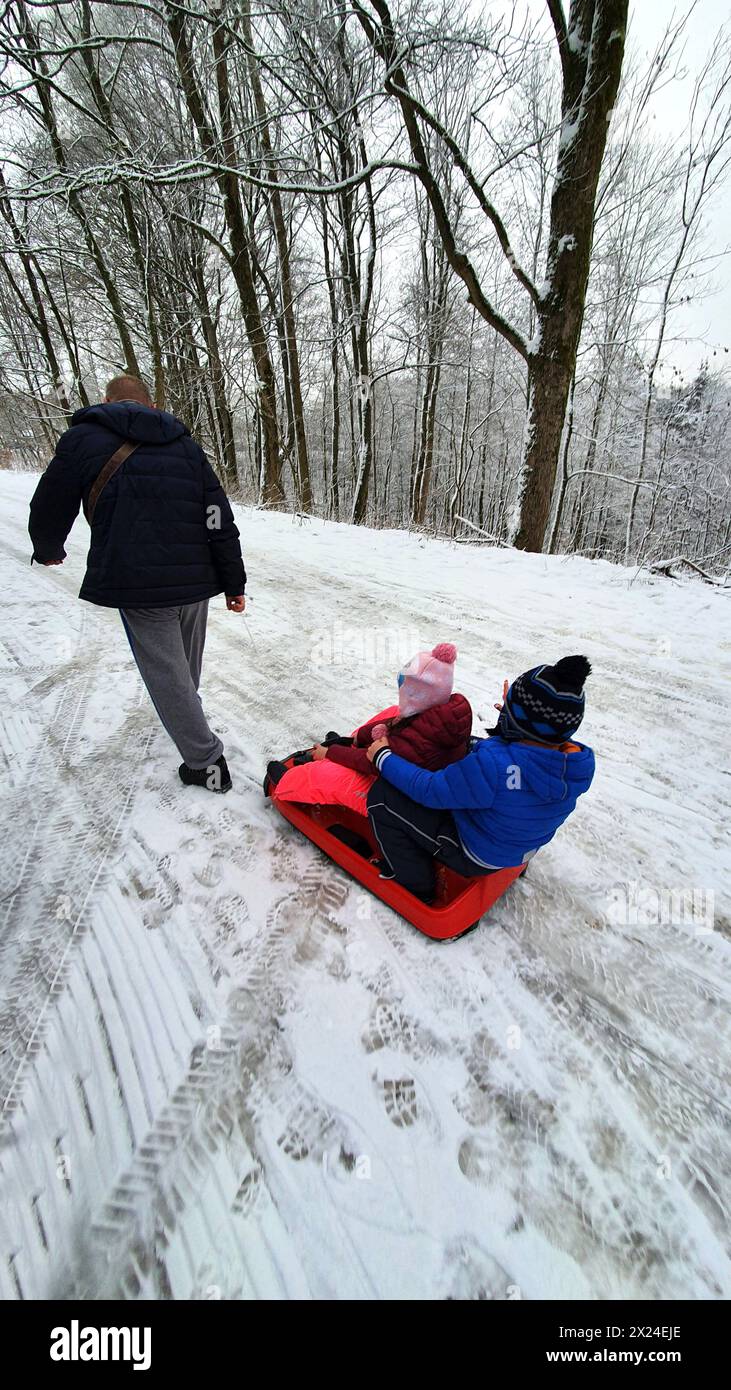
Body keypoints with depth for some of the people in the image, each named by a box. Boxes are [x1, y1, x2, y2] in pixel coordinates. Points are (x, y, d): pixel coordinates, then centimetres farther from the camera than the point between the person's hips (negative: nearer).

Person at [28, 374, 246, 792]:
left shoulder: (84, 439, 4)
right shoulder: (186, 445, 12)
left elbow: (49, 512, 10)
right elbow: (220, 520, 5)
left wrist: (48, 550, 32)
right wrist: (234, 582, 9)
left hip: (138, 585, -4)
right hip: (195, 581, 5)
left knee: (168, 676, 3)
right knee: (186, 667, 23)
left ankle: (206, 763, 7)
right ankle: (188, 722, 48)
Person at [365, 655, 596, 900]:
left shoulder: (493, 764, -40)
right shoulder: (583, 761, -18)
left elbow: (430, 791, -27)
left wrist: (384, 758, -12)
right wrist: (514, 714, 15)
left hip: (475, 858, -7)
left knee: (381, 794, -9)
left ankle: (415, 885, 7)